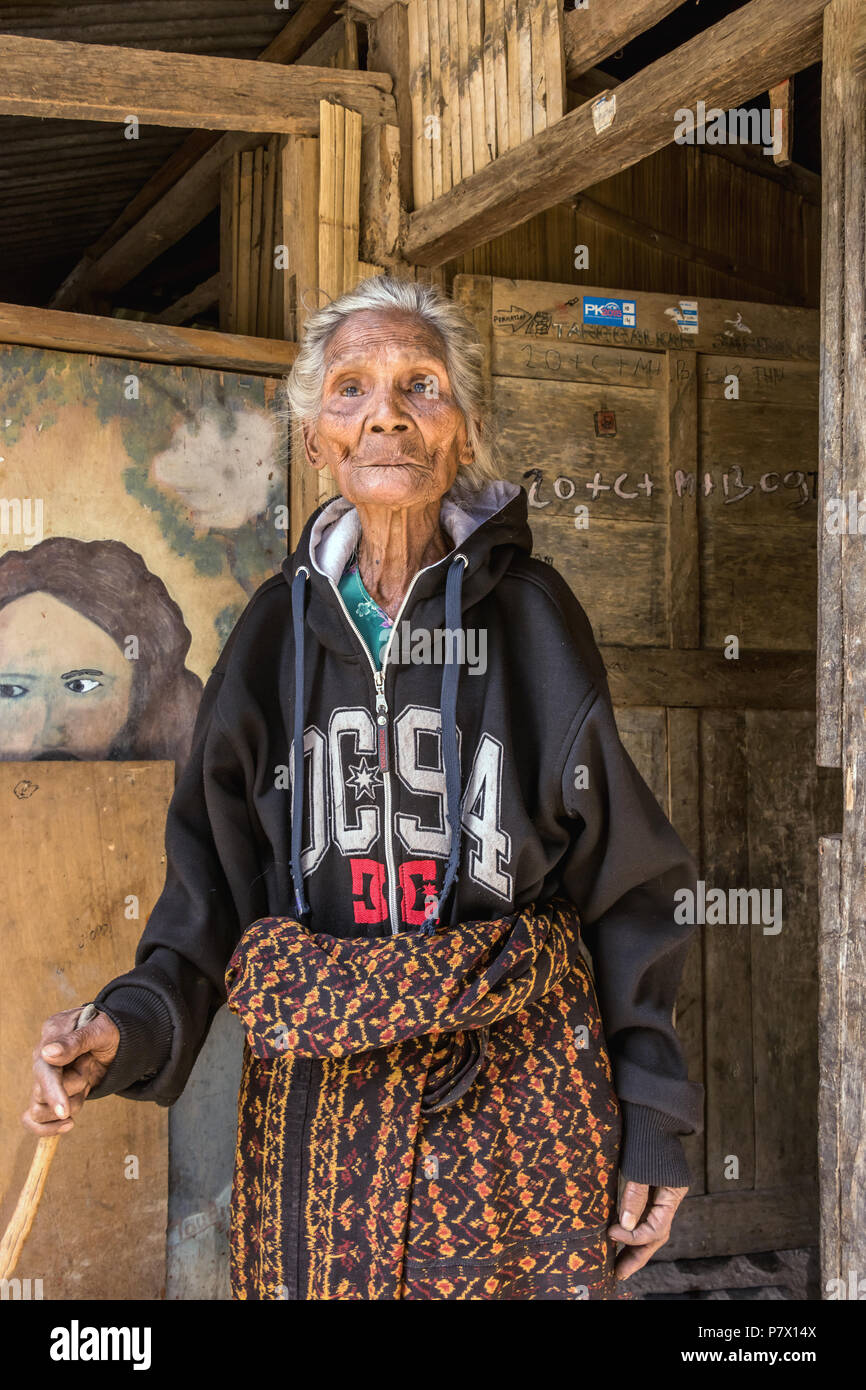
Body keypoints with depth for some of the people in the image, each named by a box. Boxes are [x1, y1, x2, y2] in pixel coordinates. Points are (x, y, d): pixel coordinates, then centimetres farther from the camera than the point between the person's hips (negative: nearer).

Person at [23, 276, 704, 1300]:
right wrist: (135, 1025, -14)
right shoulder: (280, 627, 2)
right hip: (320, 1107, 2)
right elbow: (217, 880, 4)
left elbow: (625, 883, -1)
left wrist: (651, 1117, -3)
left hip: (521, 1093, -1)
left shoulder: (531, 617, -4)